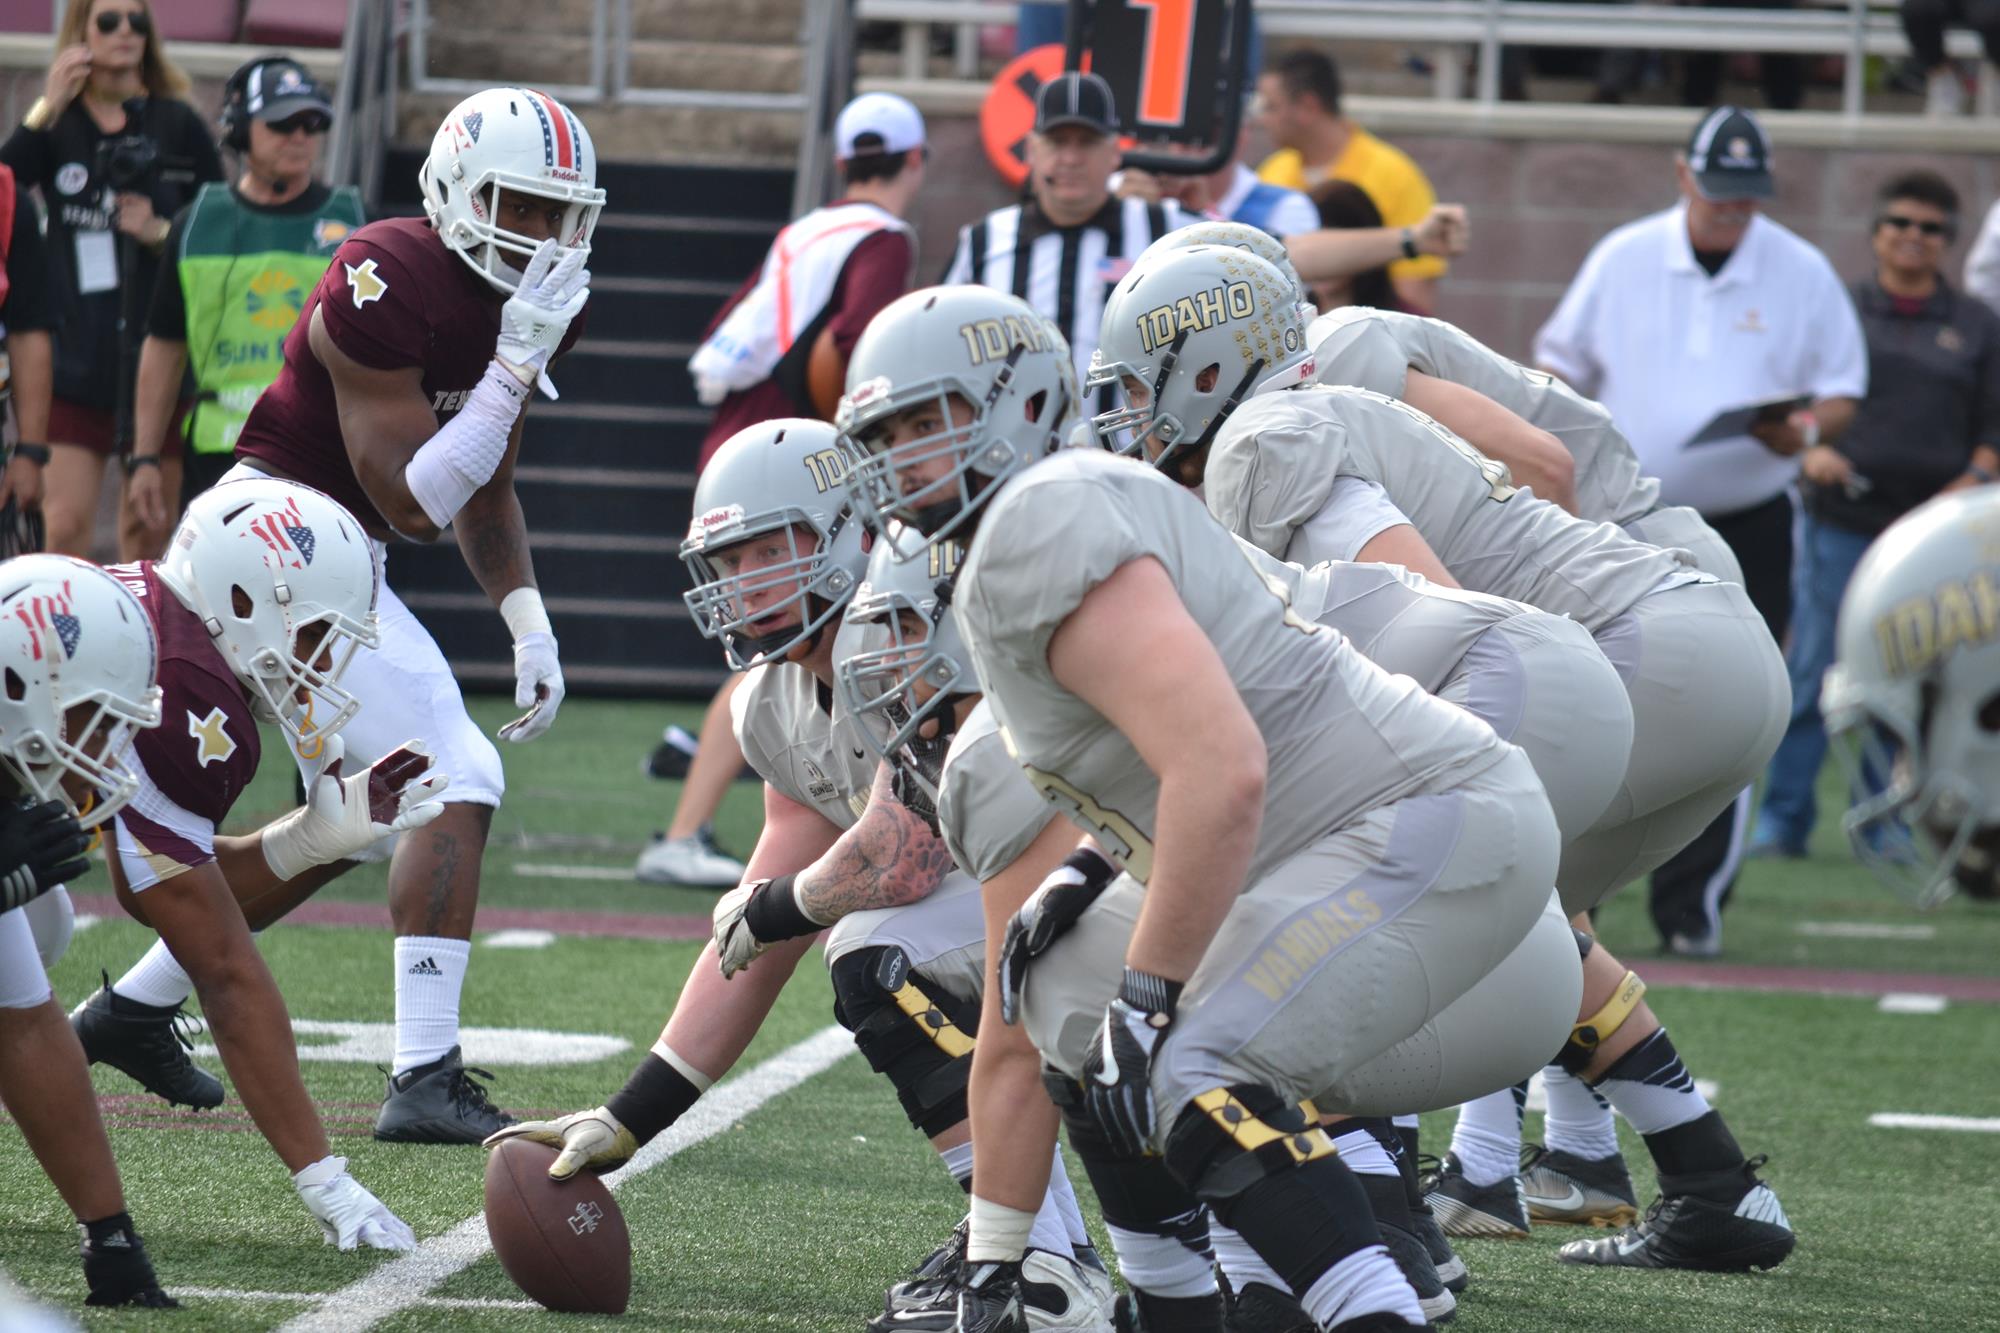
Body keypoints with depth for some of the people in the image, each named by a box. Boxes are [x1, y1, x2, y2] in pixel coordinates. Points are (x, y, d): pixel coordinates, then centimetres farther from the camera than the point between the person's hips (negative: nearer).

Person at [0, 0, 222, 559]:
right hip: (75, 360, 0)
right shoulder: (56, 128, 6)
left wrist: (162, 234, -9)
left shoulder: (177, 125, 5)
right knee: (66, 524, -7)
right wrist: (46, 110, -15)